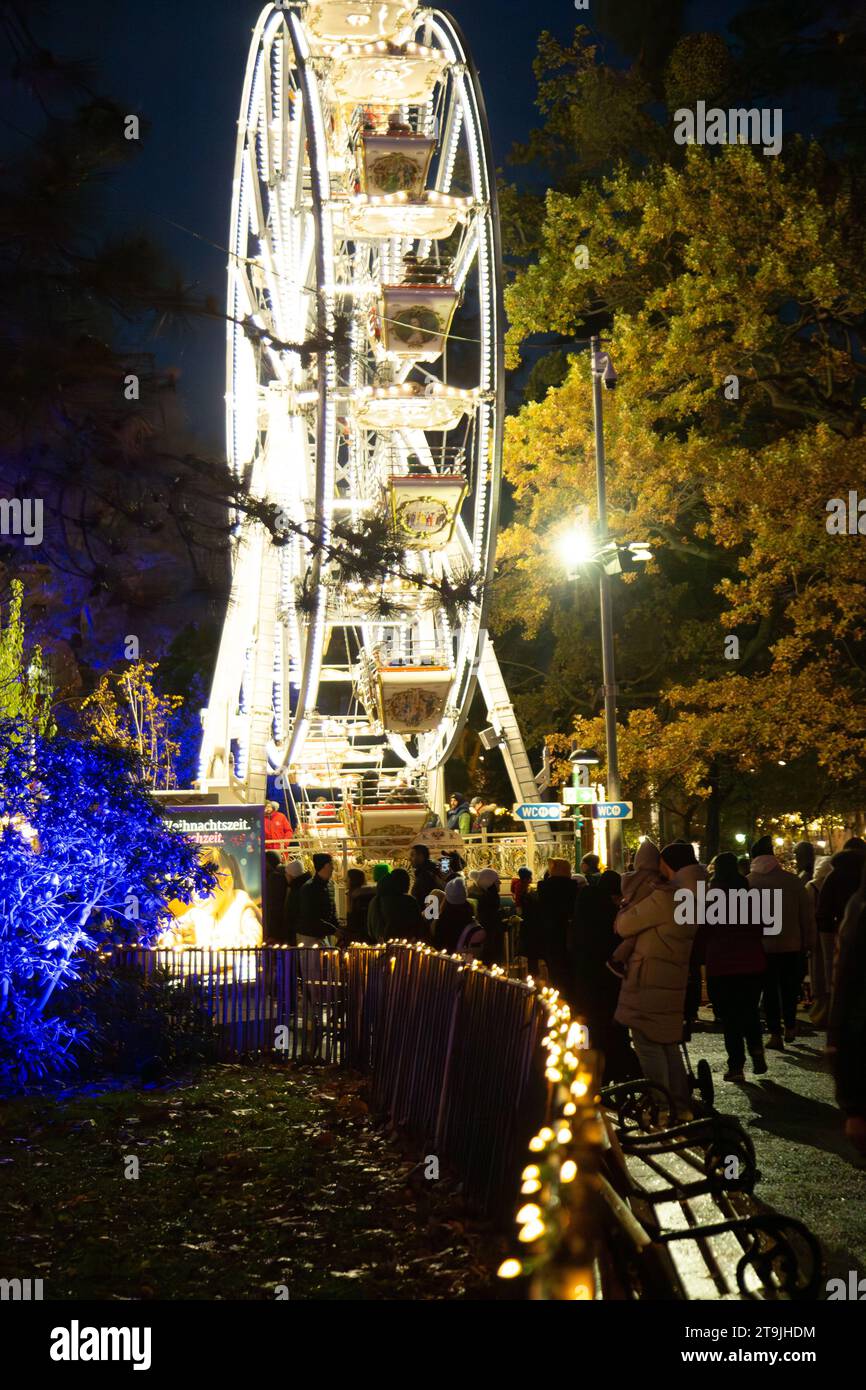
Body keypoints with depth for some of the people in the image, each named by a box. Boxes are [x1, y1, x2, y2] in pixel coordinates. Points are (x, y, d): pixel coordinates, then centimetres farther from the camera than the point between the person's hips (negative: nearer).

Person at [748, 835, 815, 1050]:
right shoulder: (792, 881, -5)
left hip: (762, 947, -1)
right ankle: (790, 1027, 27)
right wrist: (808, 942, 8)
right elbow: (807, 915, -1)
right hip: (792, 945, 1)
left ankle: (775, 1034, 6)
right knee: (790, 987, 19)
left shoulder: (747, 883, -9)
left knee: (769, 989, 8)